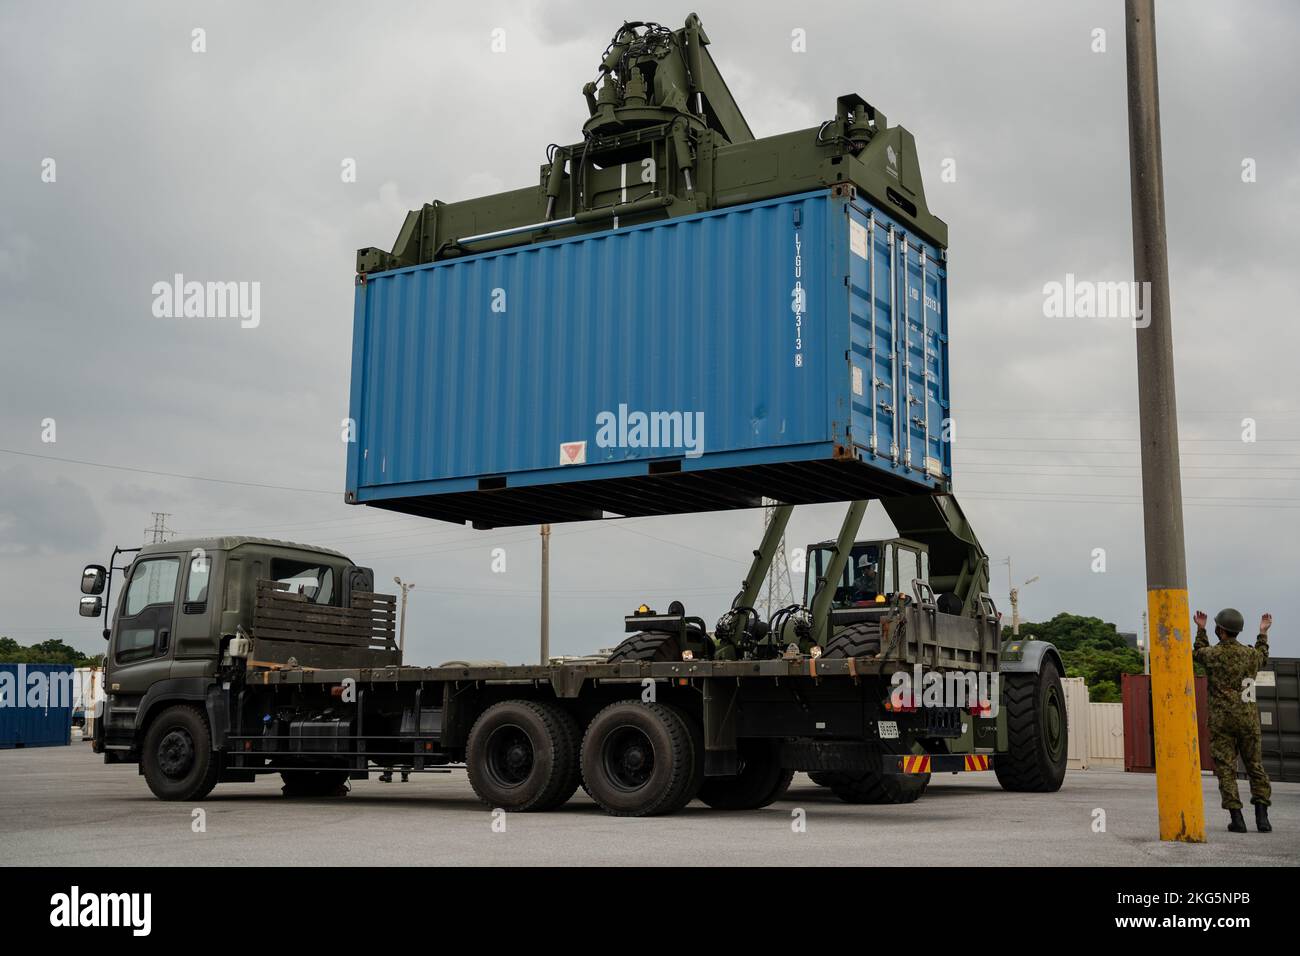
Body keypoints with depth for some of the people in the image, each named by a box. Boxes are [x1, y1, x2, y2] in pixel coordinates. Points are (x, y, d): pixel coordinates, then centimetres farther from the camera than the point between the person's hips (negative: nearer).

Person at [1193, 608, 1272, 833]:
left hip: (1221, 720, -2)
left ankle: (1236, 818, -5)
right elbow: (1263, 658, 28)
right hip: (1248, 719, 2)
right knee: (1255, 766, 10)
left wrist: (1201, 629, 29)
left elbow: (1197, 654, 20)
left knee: (1225, 768, 1)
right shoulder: (1250, 654, 2)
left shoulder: (1212, 654, -6)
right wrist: (1263, 633, 37)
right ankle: (1262, 816, 2)